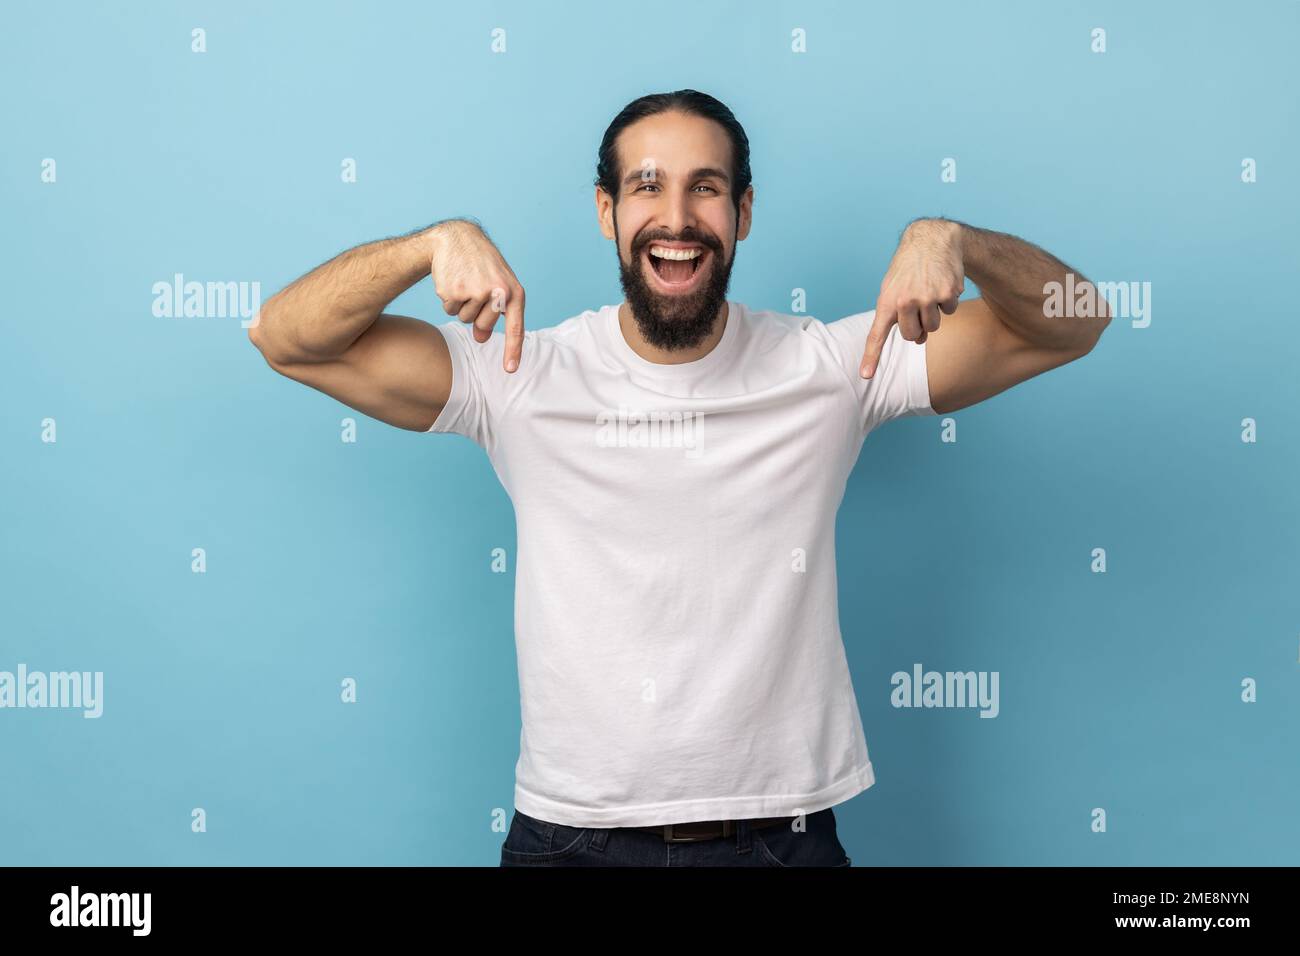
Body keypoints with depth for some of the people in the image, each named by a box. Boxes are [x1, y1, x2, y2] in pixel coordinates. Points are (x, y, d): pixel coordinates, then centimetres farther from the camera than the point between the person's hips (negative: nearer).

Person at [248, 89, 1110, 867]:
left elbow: (1071, 325, -4)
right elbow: (287, 338, -9)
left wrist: (949, 239, -23)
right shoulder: (522, 379, -6)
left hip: (783, 834, 1)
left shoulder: (830, 369, -5)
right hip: (570, 835, 0)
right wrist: (438, 242, -25)